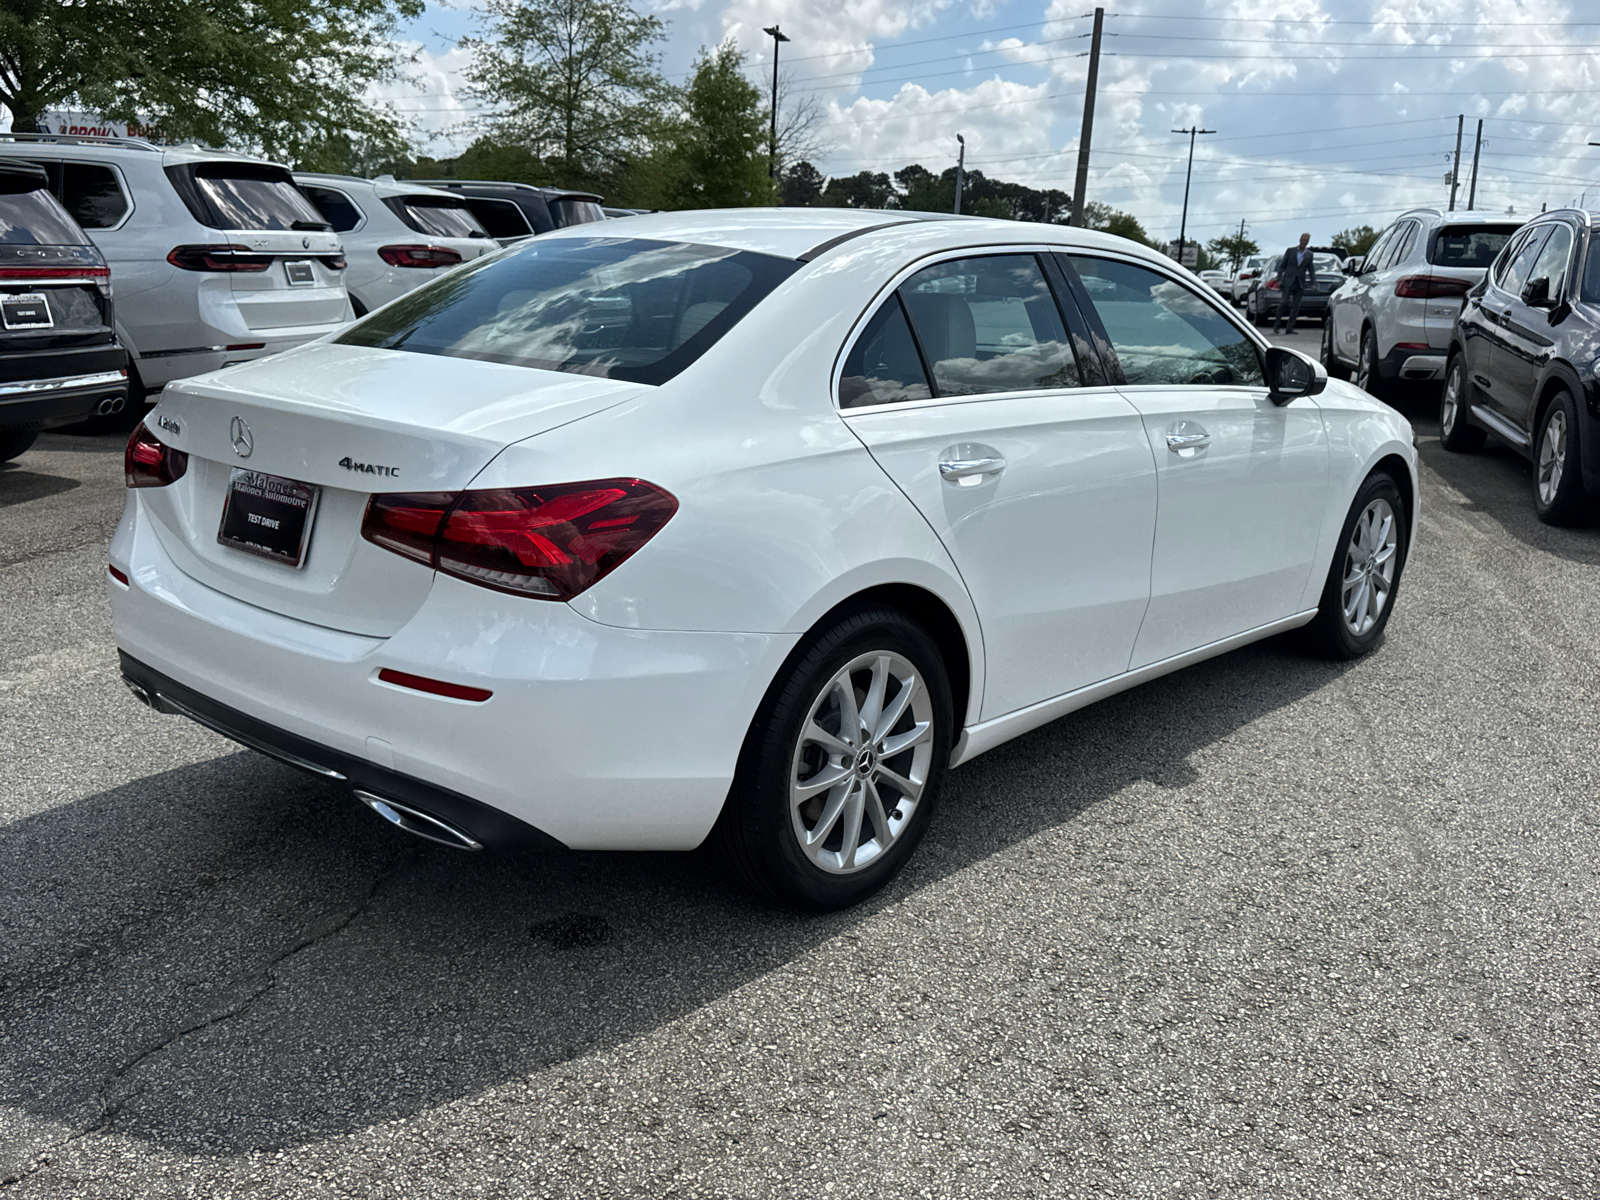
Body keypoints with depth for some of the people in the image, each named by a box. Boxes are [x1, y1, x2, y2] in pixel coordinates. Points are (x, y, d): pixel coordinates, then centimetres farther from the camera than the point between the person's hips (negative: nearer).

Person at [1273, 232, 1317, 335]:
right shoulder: (1290, 250, 5)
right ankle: (1276, 325, -2)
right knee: (1283, 302, -12)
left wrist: (1313, 282, 3)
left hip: (1300, 284, 2)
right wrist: (1279, 279, -4)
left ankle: (1290, 328, 5)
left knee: (1295, 307, 1)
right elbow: (1282, 265, 5)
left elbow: (1311, 270, 13)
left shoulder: (1309, 255, 10)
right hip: (1288, 282, -2)